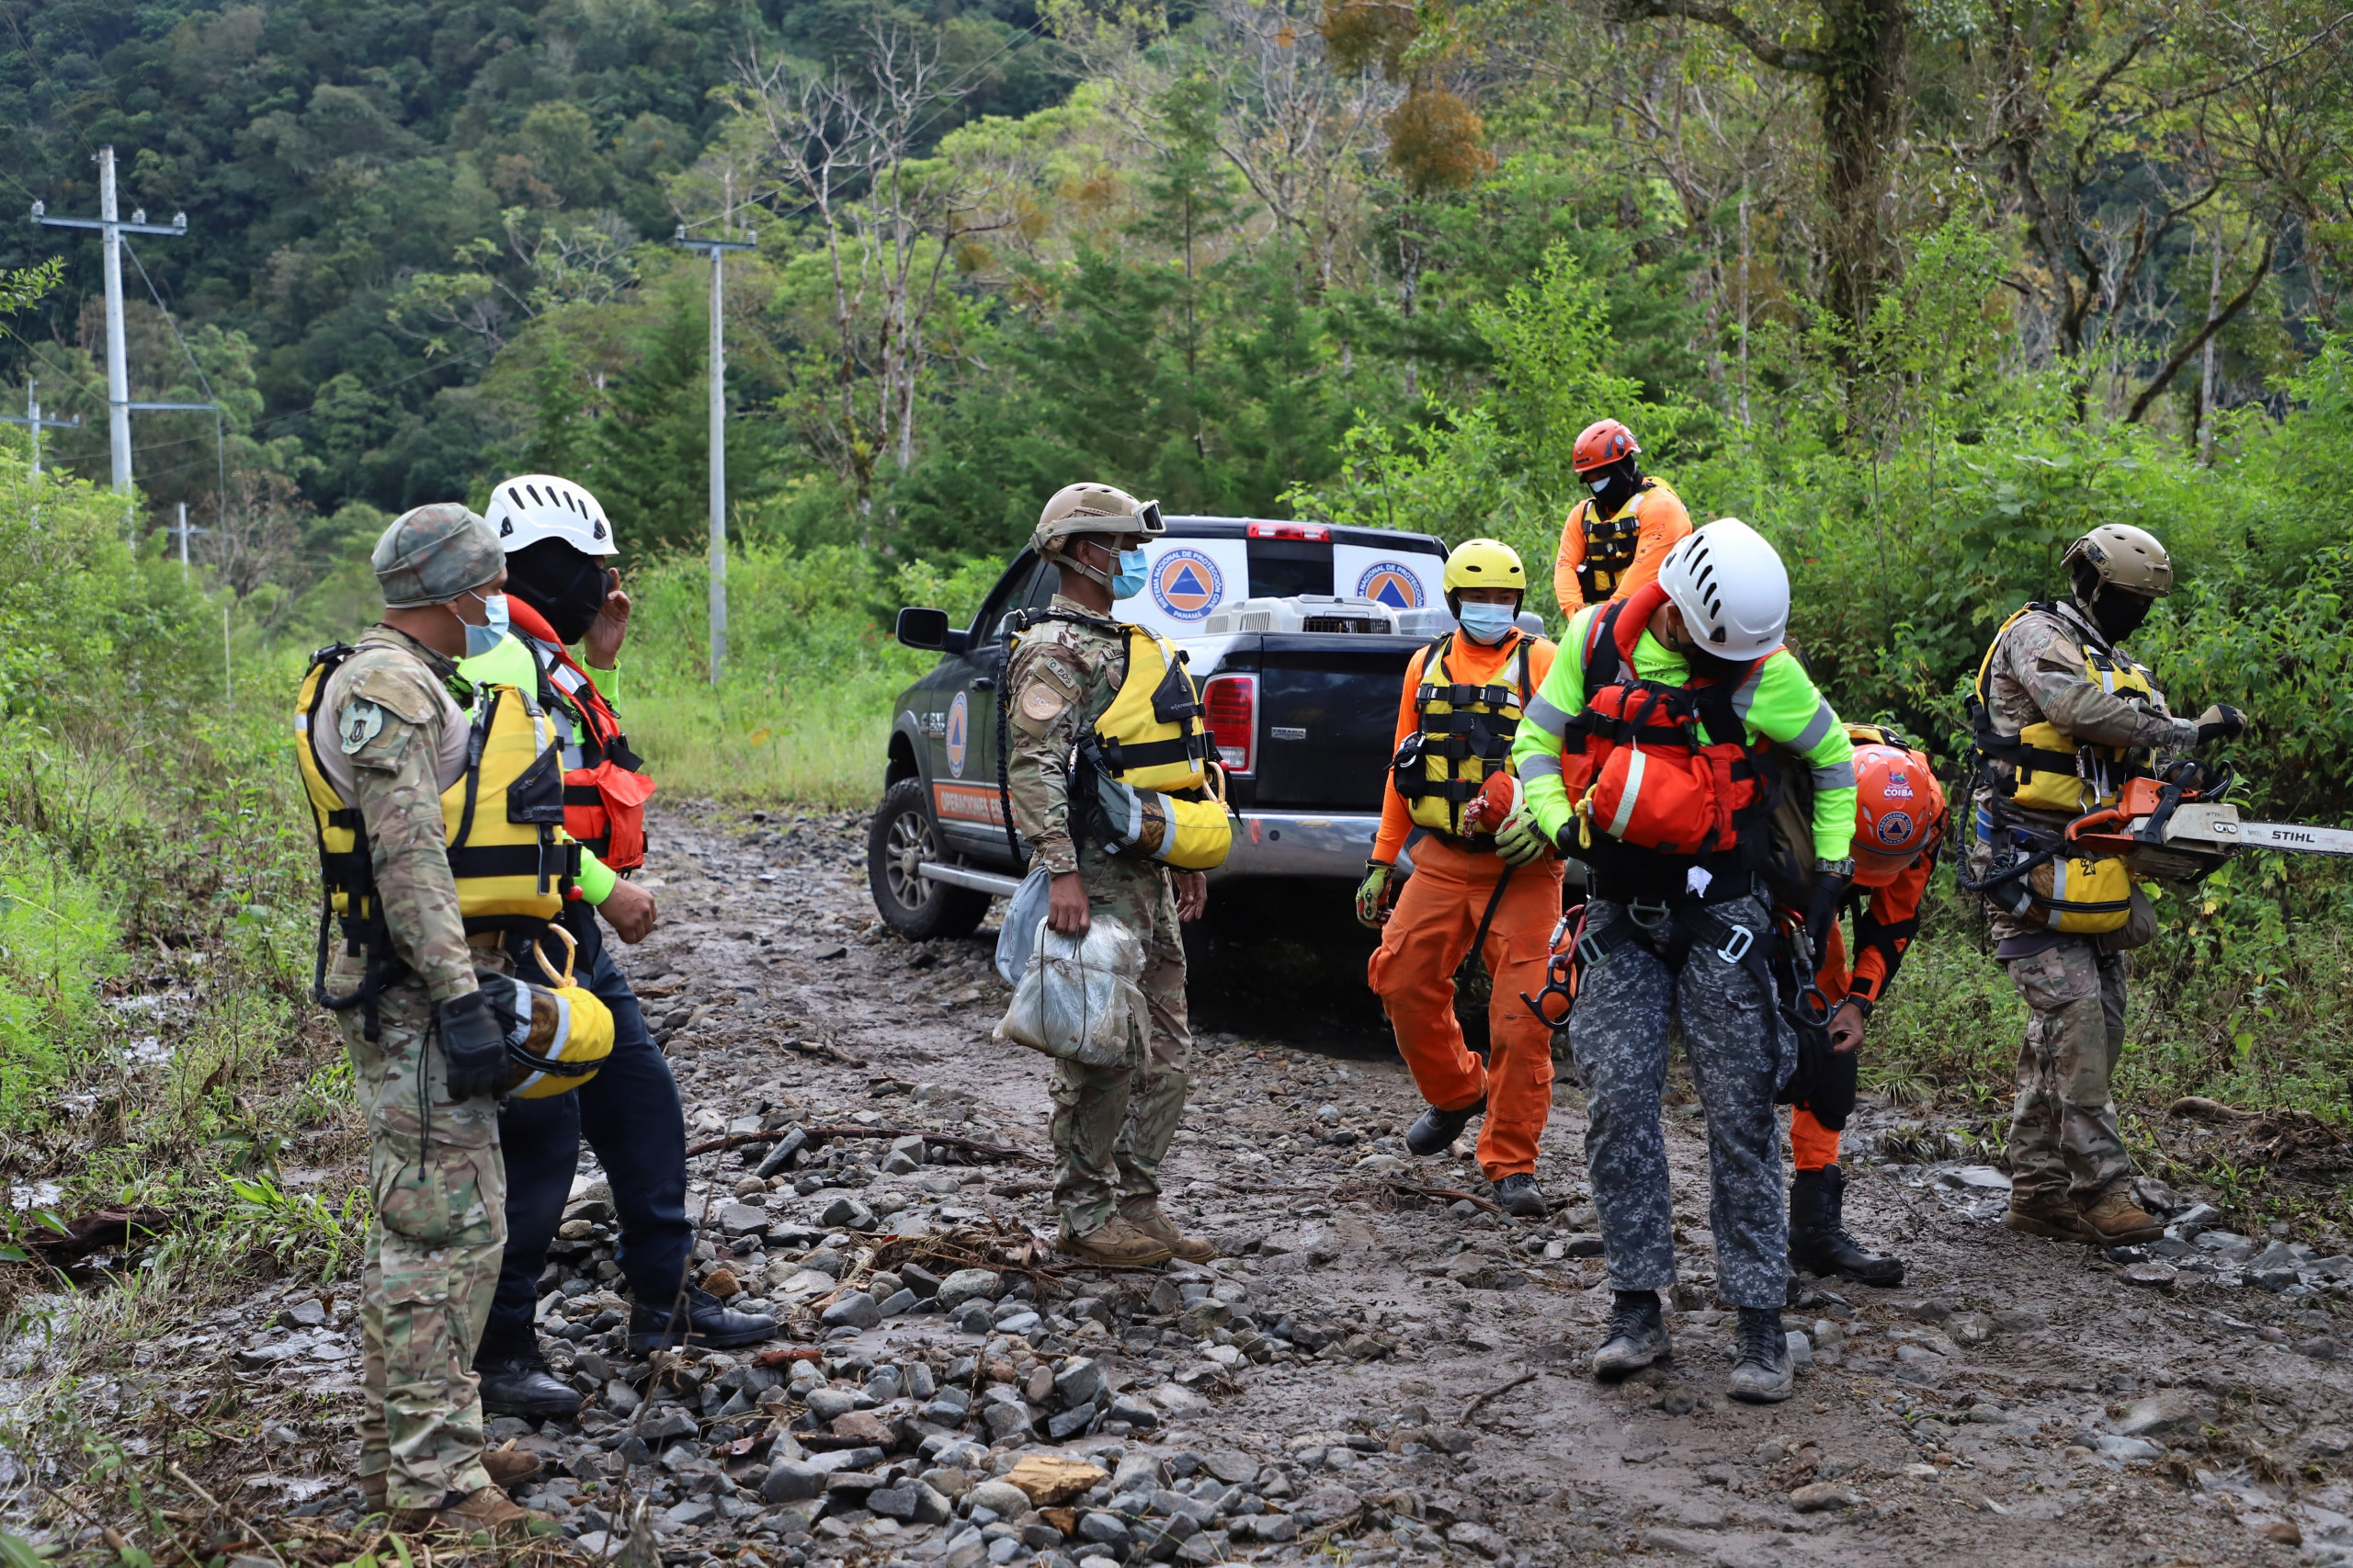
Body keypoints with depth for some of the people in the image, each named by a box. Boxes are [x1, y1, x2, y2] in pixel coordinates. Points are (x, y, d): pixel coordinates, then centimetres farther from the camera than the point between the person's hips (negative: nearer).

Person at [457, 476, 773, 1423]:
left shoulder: (545, 661, 16)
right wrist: (606, 887, -20)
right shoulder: (502, 662, -17)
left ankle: (665, 1299, 27)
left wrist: (601, 666, 16)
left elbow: (591, 775, 24)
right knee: (541, 1139, -6)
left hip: (573, 934, 11)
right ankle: (496, 1350, 4)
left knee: (644, 1108, 15)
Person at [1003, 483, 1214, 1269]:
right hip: (1097, 878, -9)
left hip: (1149, 875, 10)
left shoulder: (1131, 643, 21)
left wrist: (1187, 859, 22)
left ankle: (1137, 1203, 18)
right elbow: (1034, 766, -19)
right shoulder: (1054, 649, -9)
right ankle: (1086, 1215, 3)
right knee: (1106, 1053, -7)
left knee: (1166, 1050, 11)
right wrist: (1061, 871, -26)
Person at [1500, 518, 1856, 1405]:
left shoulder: (1763, 670, -9)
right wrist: (1559, 823, -11)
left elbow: (1831, 755, 7)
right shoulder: (1596, 641, -4)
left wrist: (1831, 869, 4)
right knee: (1617, 1101, -4)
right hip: (1619, 911, 2)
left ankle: (1761, 1323, 4)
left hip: (1718, 914, -2)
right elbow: (1537, 741, 6)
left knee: (1740, 1112, -2)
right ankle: (1638, 1311, 5)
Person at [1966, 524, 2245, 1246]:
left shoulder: (2123, 671, 23)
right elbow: (2078, 709, -22)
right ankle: (2102, 1187, -17)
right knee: (2073, 1014, -16)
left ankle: (2037, 1191, 8)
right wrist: (2189, 732, -19)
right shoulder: (2038, 636, -4)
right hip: (2029, 857, -9)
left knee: (2099, 1022, 4)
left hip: (2090, 870, 9)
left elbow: (2137, 766, 14)